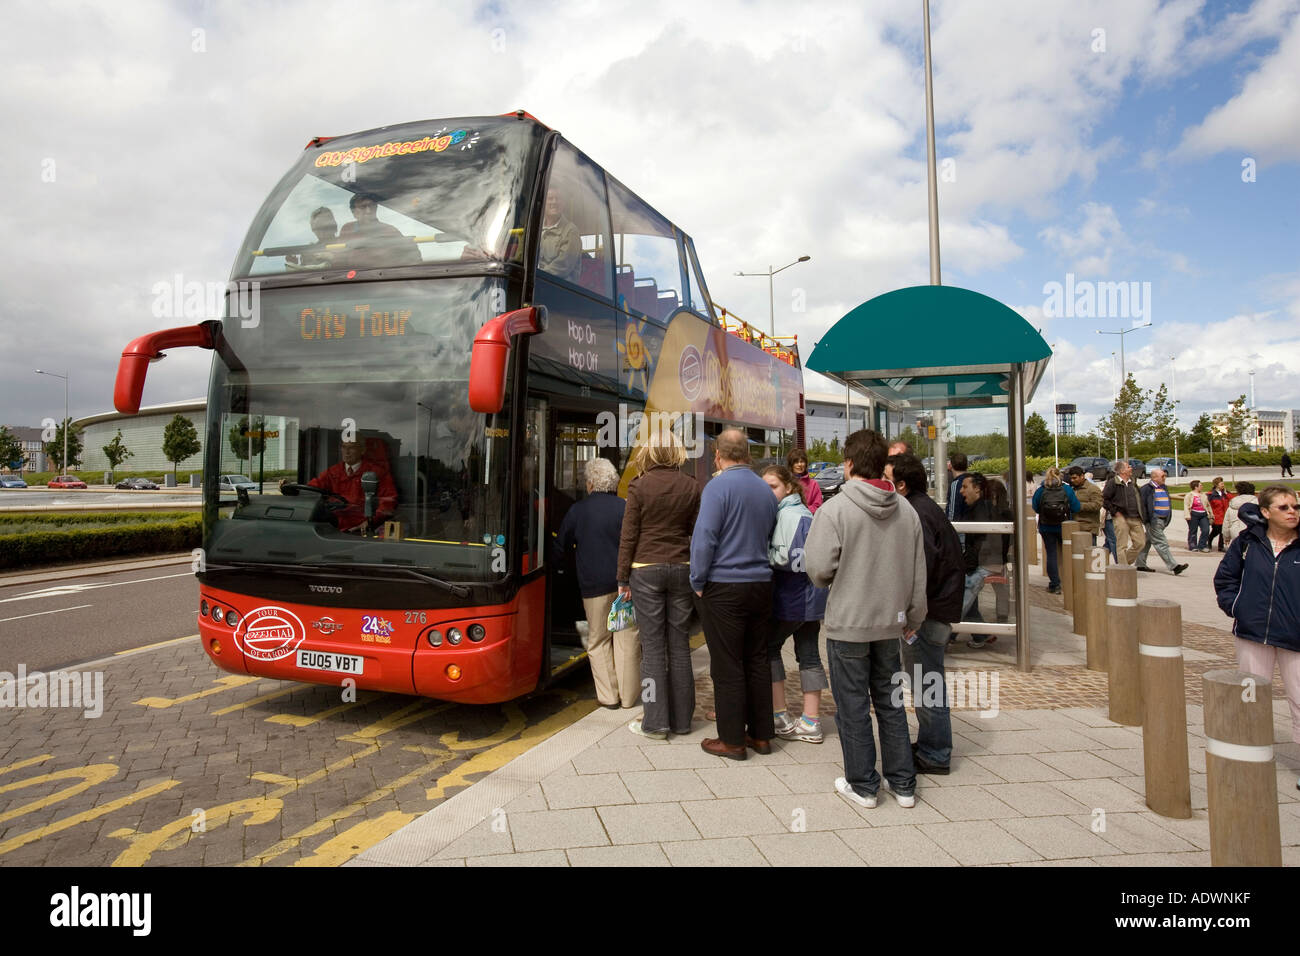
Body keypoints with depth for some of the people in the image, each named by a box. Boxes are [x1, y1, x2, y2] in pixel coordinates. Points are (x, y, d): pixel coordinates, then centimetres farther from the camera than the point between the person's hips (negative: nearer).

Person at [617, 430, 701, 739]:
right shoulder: (691, 487, 2)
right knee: (679, 643, 9)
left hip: (646, 570, -3)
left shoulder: (639, 486, -6)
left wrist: (623, 578, 2)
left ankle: (655, 721, 5)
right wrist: (698, 573, 15)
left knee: (653, 645, 1)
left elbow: (628, 536, -4)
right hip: (681, 569, 3)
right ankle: (681, 718, 16)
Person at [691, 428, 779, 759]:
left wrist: (698, 582, -5)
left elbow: (704, 539, -16)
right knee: (757, 661, 14)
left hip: (724, 588, -7)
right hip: (761, 585, 7)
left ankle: (732, 740, 9)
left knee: (727, 667, 2)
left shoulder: (718, 486, -12)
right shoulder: (766, 490, 9)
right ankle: (761, 734, 22)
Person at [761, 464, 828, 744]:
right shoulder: (802, 513, 14)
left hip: (793, 599, -9)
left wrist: (764, 553, -14)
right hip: (811, 597, 9)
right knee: (809, 654, 10)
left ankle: (780, 717, 7)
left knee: (768, 647, 5)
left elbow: (796, 558, -23)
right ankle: (811, 723, 16)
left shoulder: (791, 515, -16)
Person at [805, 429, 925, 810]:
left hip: (847, 623, -5)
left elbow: (819, 568, -19)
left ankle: (862, 785, 19)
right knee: (891, 702, 17)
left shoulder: (835, 509, -16)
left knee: (853, 707, 8)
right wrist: (913, 617, 19)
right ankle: (904, 784, 26)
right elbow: (918, 574, 8)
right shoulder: (906, 510, 1)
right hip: (890, 622, 5)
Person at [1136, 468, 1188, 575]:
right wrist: (1148, 519, -16)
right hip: (1154, 521, -9)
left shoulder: (1164, 488, 16)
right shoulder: (1147, 489, -11)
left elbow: (1167, 504, 24)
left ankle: (1140, 564, 20)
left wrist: (1168, 518, 17)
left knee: (1147, 542, 13)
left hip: (1162, 521, 9)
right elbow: (1141, 504, -14)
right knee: (1161, 543, -8)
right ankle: (1174, 566, -10)